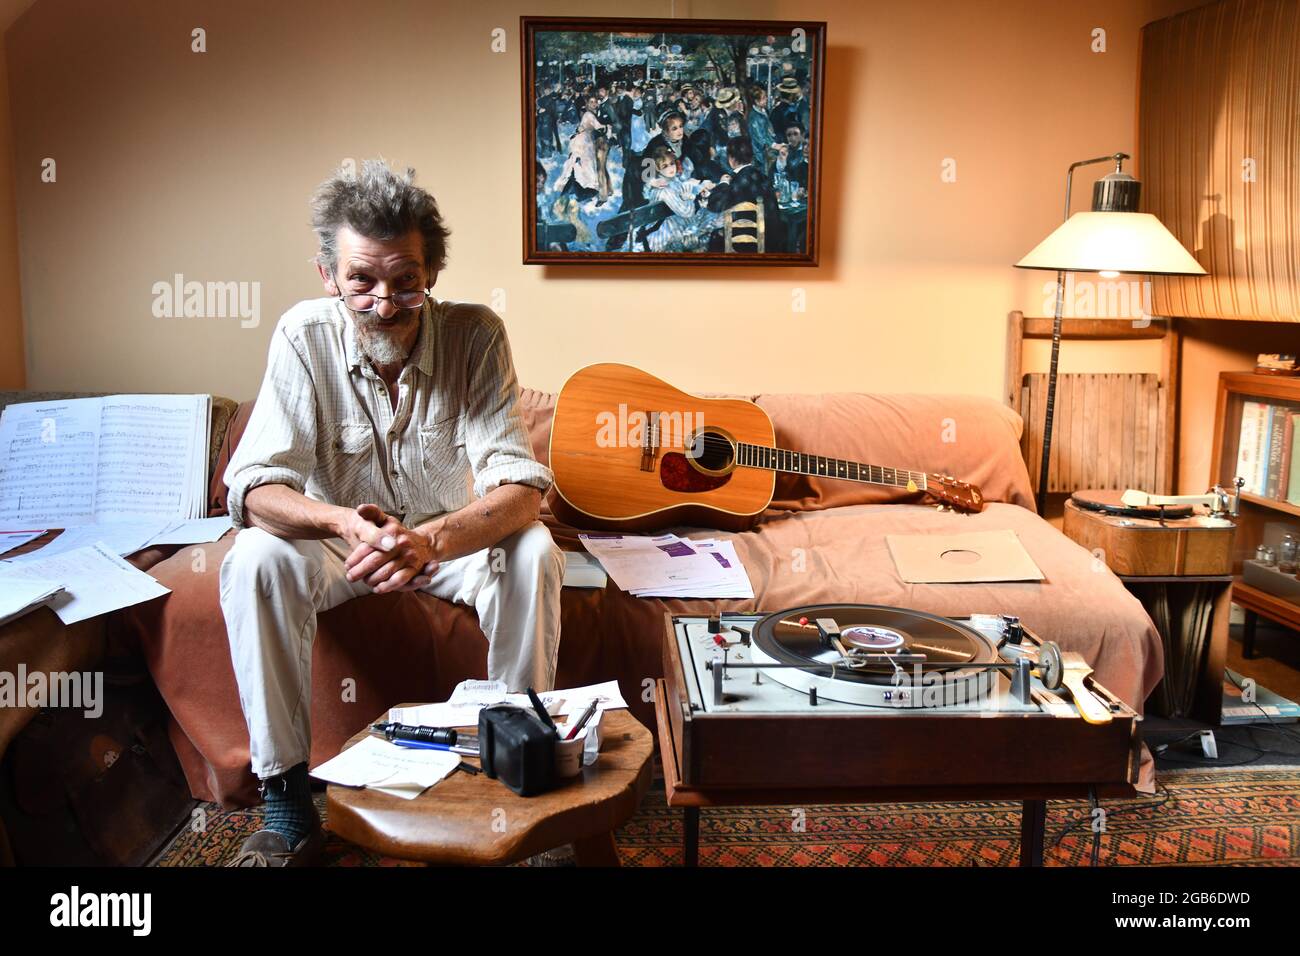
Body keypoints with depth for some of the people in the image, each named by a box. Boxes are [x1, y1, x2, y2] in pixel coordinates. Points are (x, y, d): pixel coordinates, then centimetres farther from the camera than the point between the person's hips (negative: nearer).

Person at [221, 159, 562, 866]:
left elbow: (521, 487, -26)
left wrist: (429, 540, -45)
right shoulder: (304, 336, -18)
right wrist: (341, 522, -43)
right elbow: (255, 487, -21)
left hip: (454, 534, 0)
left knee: (534, 555, -29)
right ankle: (286, 799, -18)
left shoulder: (475, 334, -19)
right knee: (254, 561, -29)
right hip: (340, 533, 1)